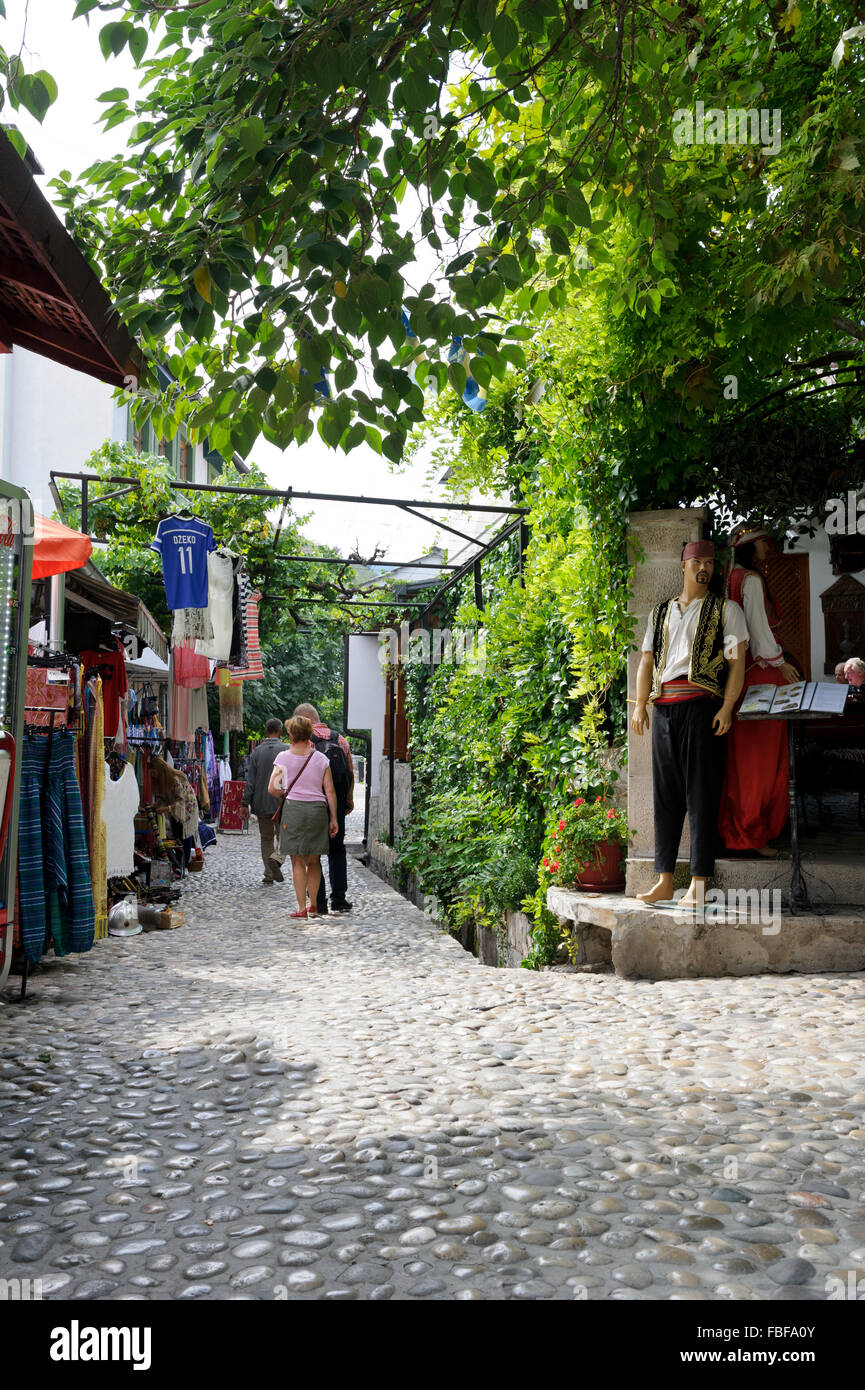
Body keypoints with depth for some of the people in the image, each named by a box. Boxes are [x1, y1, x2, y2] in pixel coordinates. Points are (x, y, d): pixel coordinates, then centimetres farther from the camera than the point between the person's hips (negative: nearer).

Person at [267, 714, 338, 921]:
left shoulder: (283, 757, 0)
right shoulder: (321, 758, 5)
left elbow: (272, 789, -2)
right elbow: (330, 791, 4)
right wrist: (333, 819, 8)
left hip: (294, 808, -2)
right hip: (318, 809, 2)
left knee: (297, 861, 3)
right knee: (313, 860, 13)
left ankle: (301, 907, 1)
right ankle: (313, 905, 18)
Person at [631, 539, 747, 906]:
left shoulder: (726, 610, 9)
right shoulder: (660, 613, 21)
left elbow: (737, 661, 1)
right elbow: (646, 661, 18)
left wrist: (727, 707, -12)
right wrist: (640, 706, 7)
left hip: (701, 704, -4)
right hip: (664, 707, 4)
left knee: (701, 795, -6)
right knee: (665, 794, 4)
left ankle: (698, 884, -4)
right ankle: (664, 880, 10)